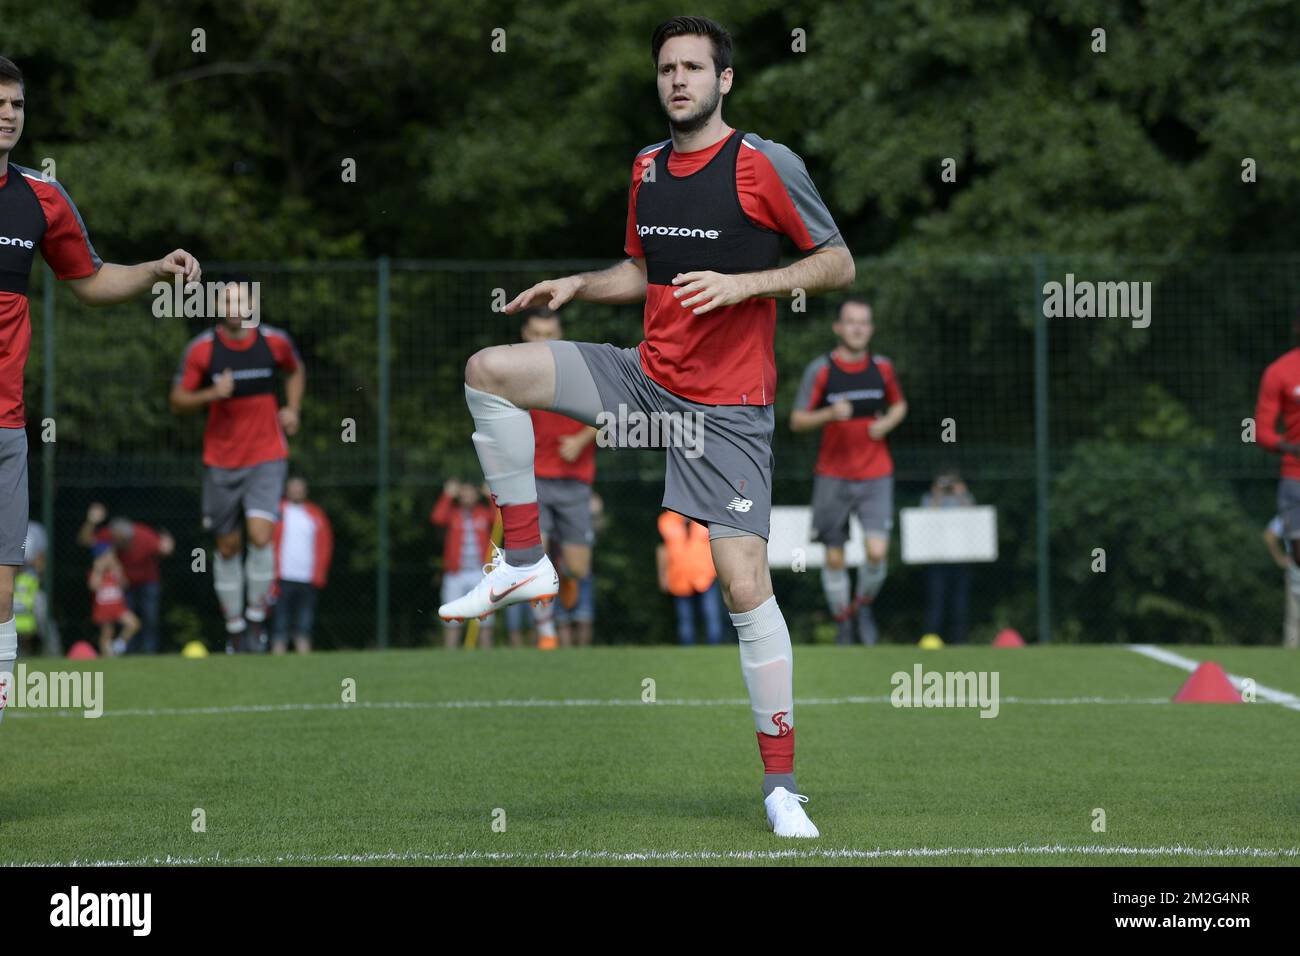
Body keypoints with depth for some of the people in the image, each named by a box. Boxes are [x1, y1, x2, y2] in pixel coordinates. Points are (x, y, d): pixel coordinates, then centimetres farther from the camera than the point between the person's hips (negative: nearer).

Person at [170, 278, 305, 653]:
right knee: (228, 547, 6)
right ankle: (234, 627, 19)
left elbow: (296, 370, 21)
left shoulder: (275, 341, -1)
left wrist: (292, 408, 6)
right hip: (221, 462, 1)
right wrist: (212, 394, -20)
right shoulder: (201, 348, -6)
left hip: (267, 457, -1)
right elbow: (178, 401, -1)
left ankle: (256, 618, -2)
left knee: (260, 535, -19)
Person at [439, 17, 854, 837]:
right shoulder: (647, 167, 9)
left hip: (728, 408, -6)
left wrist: (743, 283, -20)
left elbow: (838, 264, -8)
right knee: (490, 370, -6)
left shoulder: (765, 164, -10)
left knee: (745, 586, -12)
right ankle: (526, 562, 1)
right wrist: (577, 286, 5)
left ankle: (782, 785, -5)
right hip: (647, 376, 6)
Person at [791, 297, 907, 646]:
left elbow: (899, 405, 20)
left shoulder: (882, 367, 4)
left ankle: (864, 607, 14)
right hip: (833, 477, -1)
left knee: (877, 551, -14)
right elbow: (797, 421, -4)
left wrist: (887, 423, -2)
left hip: (876, 476, 1)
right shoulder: (820, 369, -6)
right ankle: (843, 624, 21)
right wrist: (830, 414, -23)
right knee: (834, 558, 3)